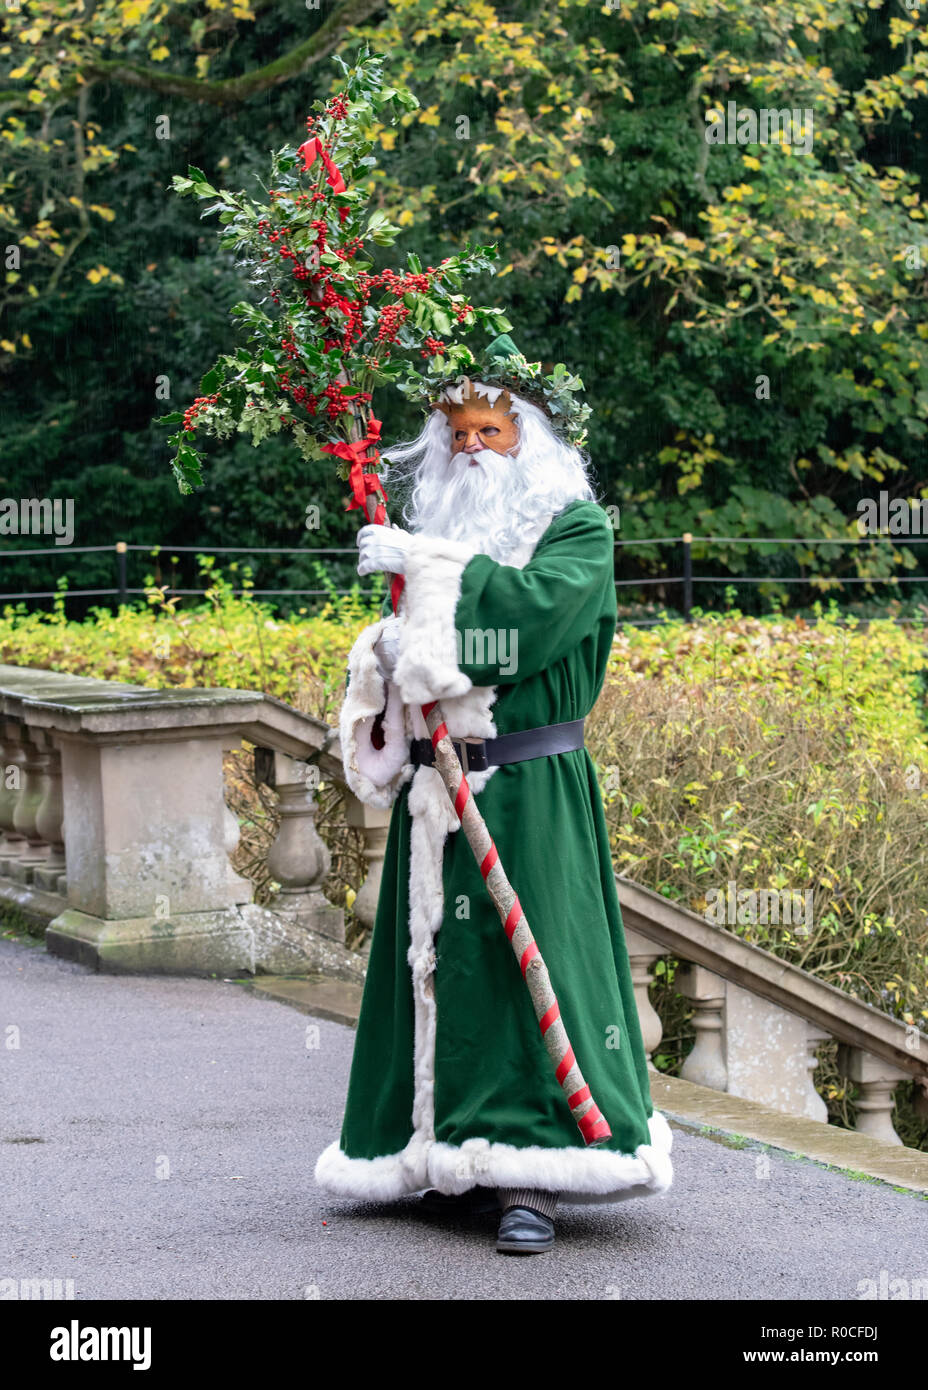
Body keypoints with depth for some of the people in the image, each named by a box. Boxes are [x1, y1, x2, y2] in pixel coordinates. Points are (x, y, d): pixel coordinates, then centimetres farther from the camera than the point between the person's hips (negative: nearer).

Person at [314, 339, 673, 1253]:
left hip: (532, 794, -5)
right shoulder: (435, 529, 17)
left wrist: (430, 565, -17)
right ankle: (455, 1160, 13)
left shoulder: (575, 525, 1)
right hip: (438, 791, 5)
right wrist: (387, 650, -3)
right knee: (440, 961, 5)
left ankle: (530, 1177, -11)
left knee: (528, 960, -10)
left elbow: (539, 604, -18)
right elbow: (405, 642, 20)